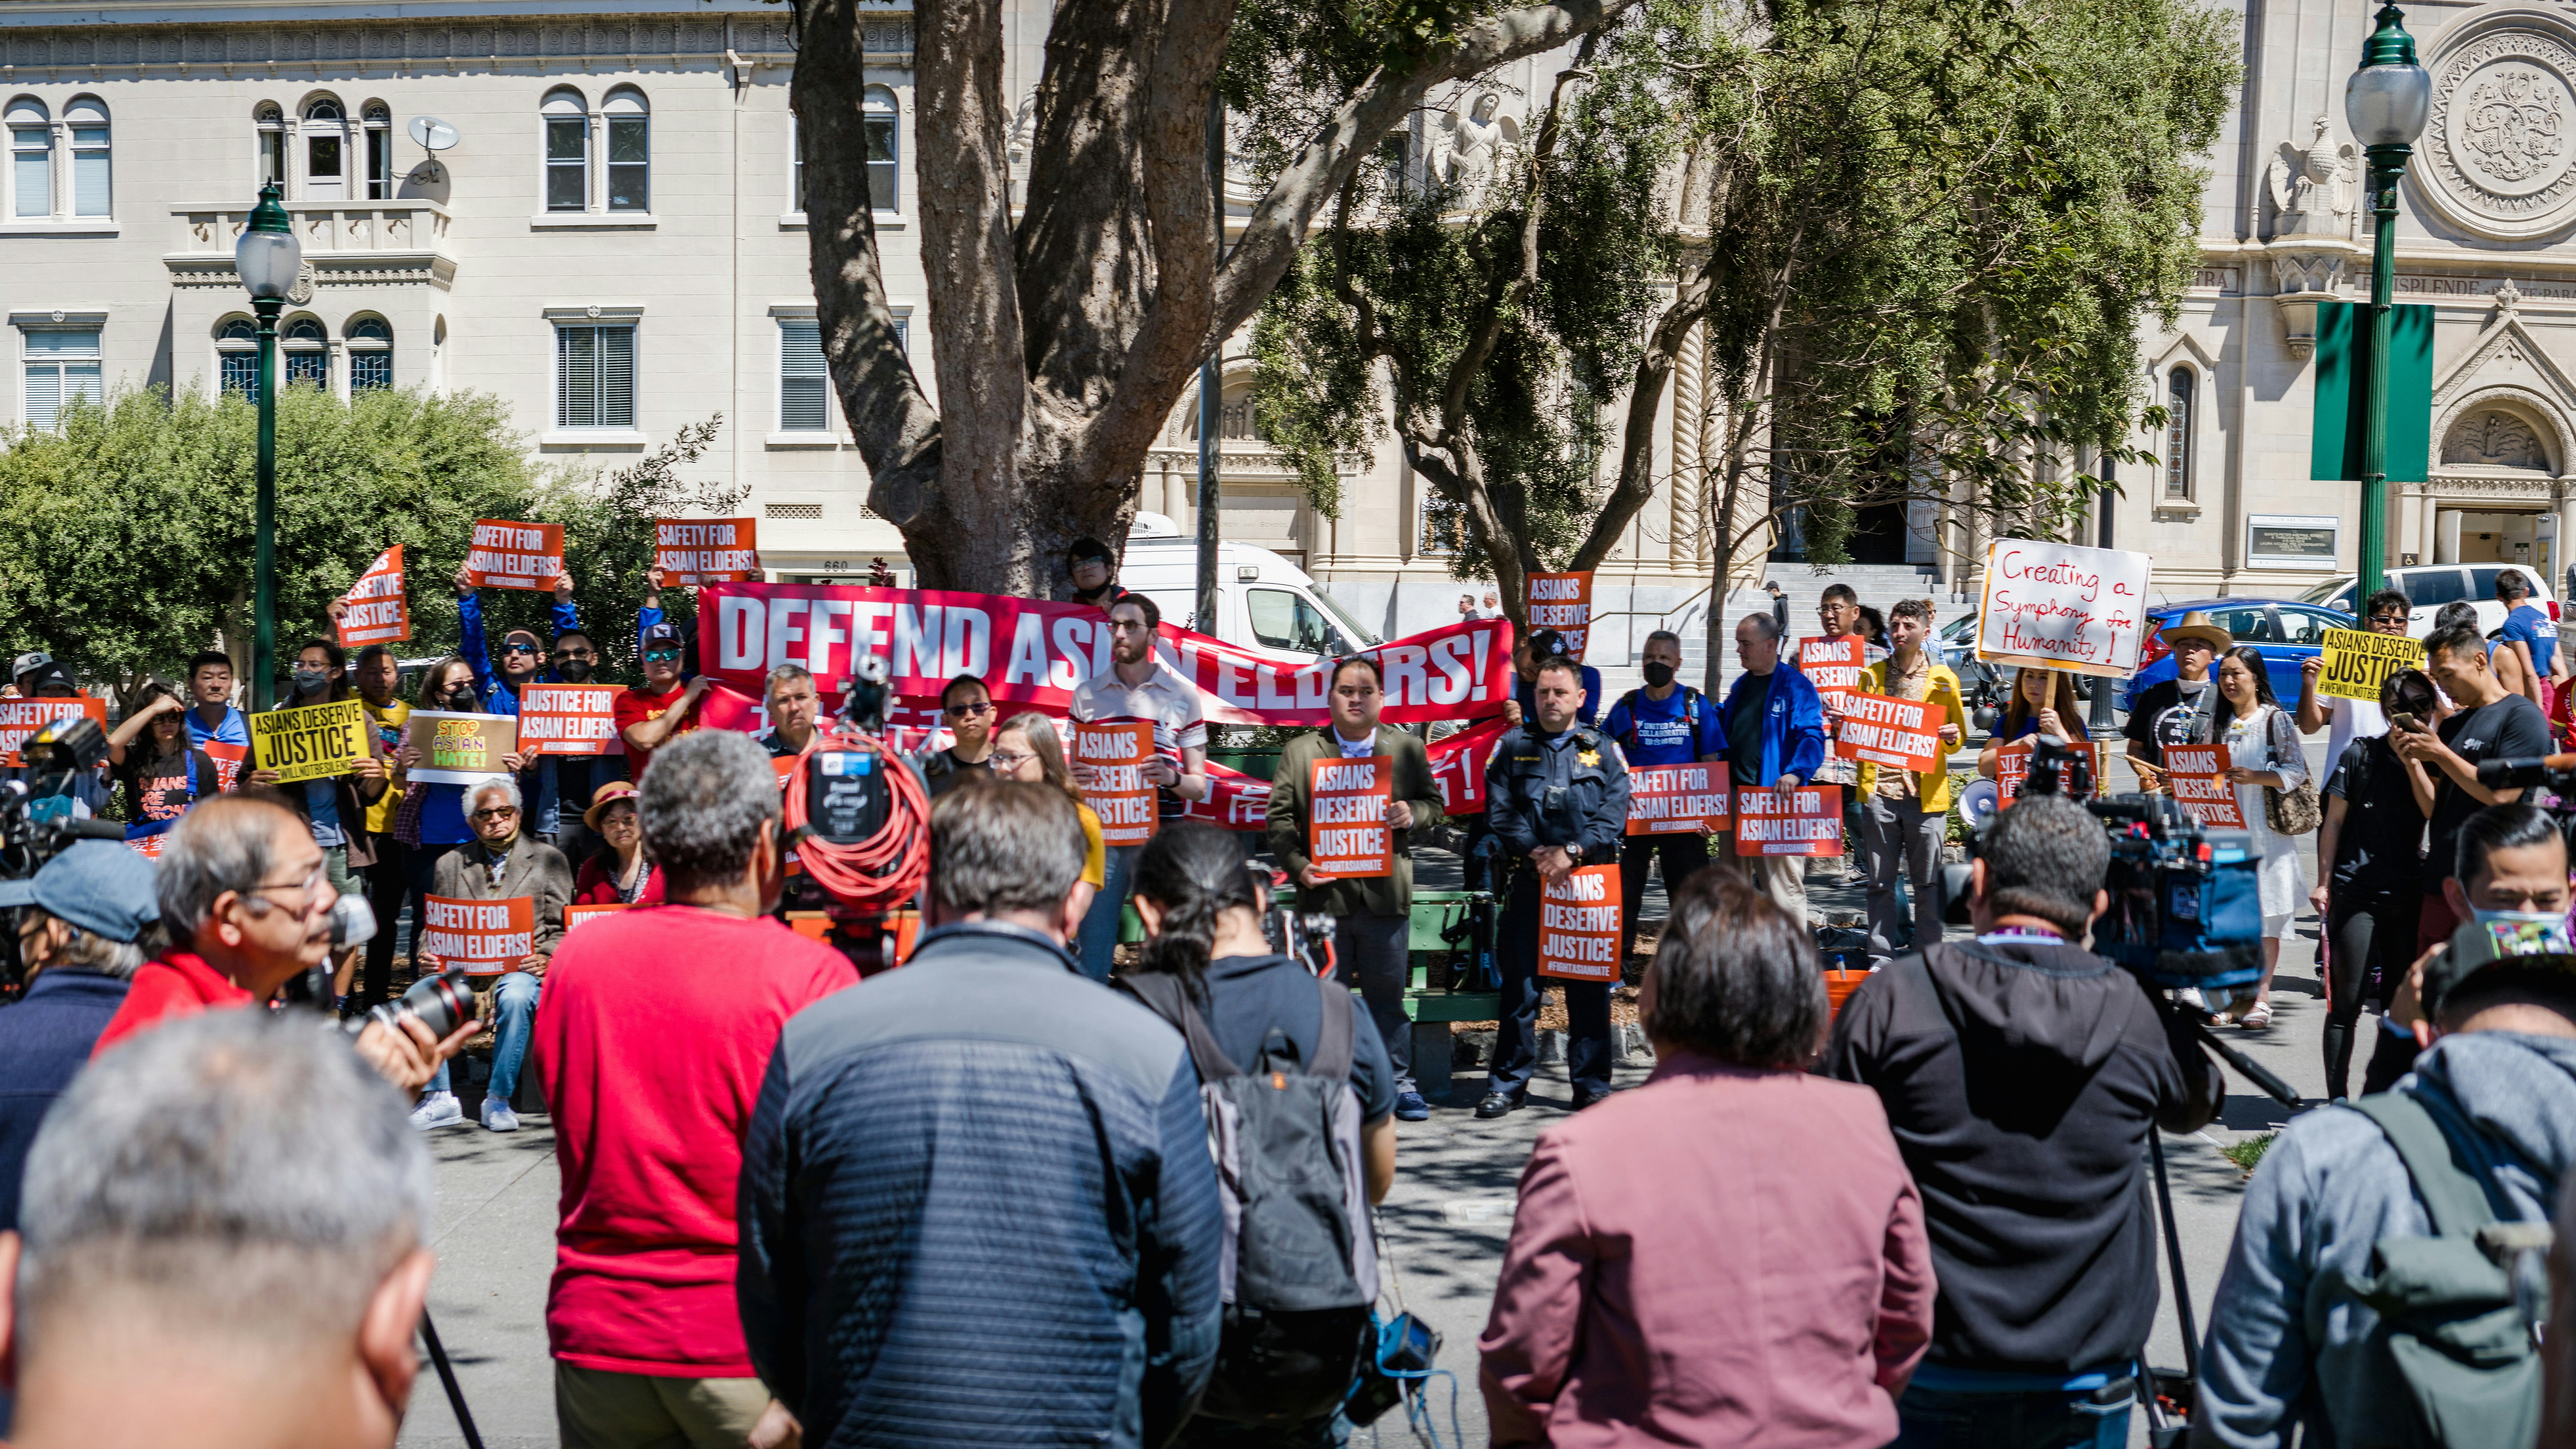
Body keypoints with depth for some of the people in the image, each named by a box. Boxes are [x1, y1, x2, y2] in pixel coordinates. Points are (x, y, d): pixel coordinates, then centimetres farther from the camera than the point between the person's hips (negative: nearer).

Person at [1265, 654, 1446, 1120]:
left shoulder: (1408, 749, 8)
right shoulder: (1300, 752, 5)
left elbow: (1433, 802, 14)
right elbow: (1279, 817, 3)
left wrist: (1413, 815, -9)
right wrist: (1297, 865, -10)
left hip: (1385, 893, 0)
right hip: (1324, 892, 0)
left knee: (1387, 994, 6)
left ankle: (1397, 1081, 16)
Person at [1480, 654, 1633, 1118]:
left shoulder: (1601, 750, 9)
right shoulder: (1512, 747, 10)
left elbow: (1614, 814, -1)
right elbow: (1500, 811, 2)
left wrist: (1572, 852, -14)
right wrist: (1536, 852, -12)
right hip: (1529, 881, 0)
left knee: (1590, 987, 4)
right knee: (1520, 984, 1)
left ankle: (1592, 1085, 14)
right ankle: (1508, 1084, 10)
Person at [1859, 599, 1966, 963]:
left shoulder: (1943, 679, 8)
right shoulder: (1871, 676, 12)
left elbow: (1957, 733, 12)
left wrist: (1952, 737, -10)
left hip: (1925, 793, -1)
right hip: (1879, 791, 1)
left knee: (1927, 882, 3)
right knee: (1880, 881, 4)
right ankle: (1881, 957, 11)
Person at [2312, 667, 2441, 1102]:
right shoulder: (2362, 753, 1)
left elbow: (2436, 813, -9)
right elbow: (2334, 821, 2)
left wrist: (2412, 760, -14)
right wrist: (2325, 882, -2)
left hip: (2409, 896, 3)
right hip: (2357, 892, -3)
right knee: (2348, 1002, -5)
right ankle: (2337, 1098, 1)